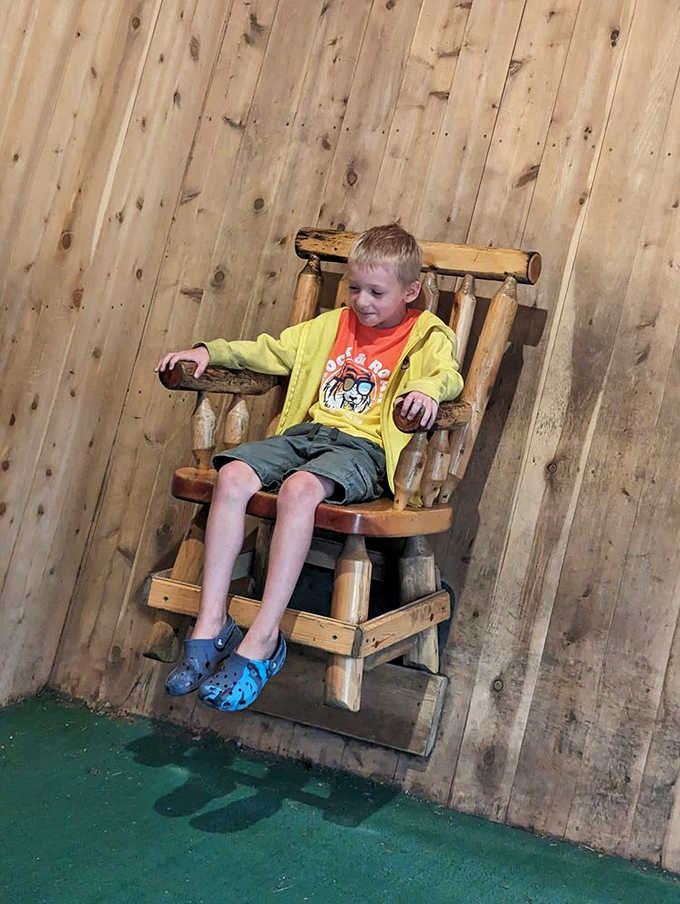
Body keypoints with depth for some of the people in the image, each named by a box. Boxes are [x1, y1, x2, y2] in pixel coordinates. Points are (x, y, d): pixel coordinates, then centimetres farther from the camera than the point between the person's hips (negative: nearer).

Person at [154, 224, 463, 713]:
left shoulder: (426, 337, 10)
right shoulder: (333, 325, 25)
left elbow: (449, 374, -10)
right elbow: (269, 351, 28)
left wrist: (427, 389, -34)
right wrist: (210, 351, 16)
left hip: (362, 447, -5)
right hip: (305, 431, 6)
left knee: (298, 489, -37)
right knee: (232, 476, -24)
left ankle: (262, 640, -34)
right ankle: (211, 624, -23)